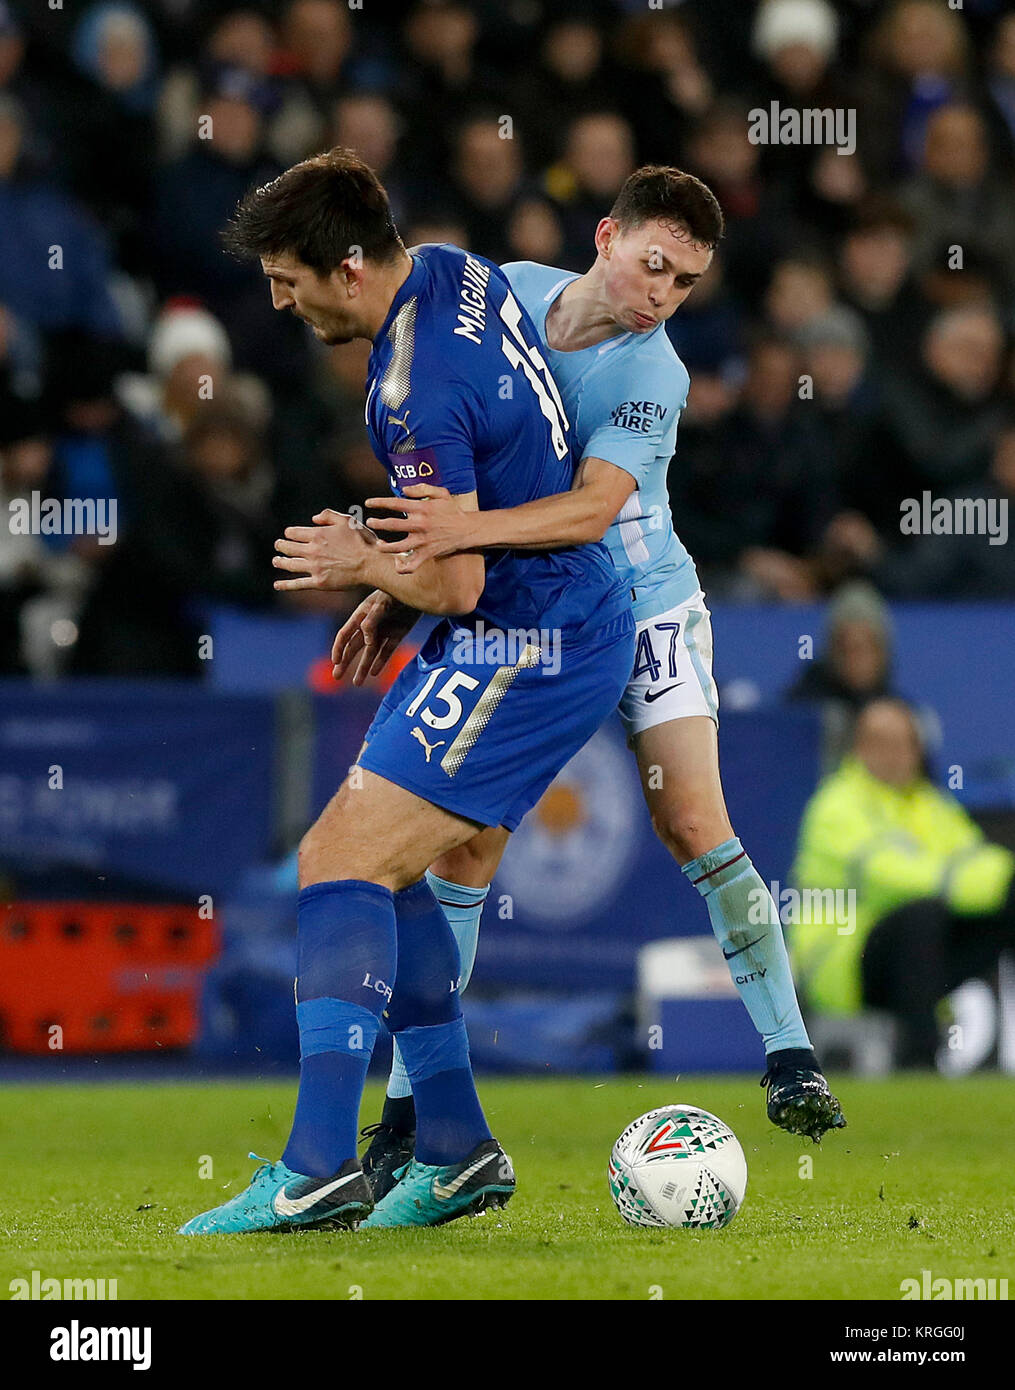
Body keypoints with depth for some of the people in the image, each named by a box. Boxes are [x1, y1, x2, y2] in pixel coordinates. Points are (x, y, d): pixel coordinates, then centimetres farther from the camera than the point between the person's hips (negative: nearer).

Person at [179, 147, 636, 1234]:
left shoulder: (413, 395, -24)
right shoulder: (452, 271, 6)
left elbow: (454, 583, -22)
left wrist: (360, 563, -2)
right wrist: (388, 579, 22)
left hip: (524, 649, -11)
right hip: (564, 613, 11)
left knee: (342, 867, -15)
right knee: (380, 869, 13)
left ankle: (319, 1170, -22)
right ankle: (455, 1149, 16)